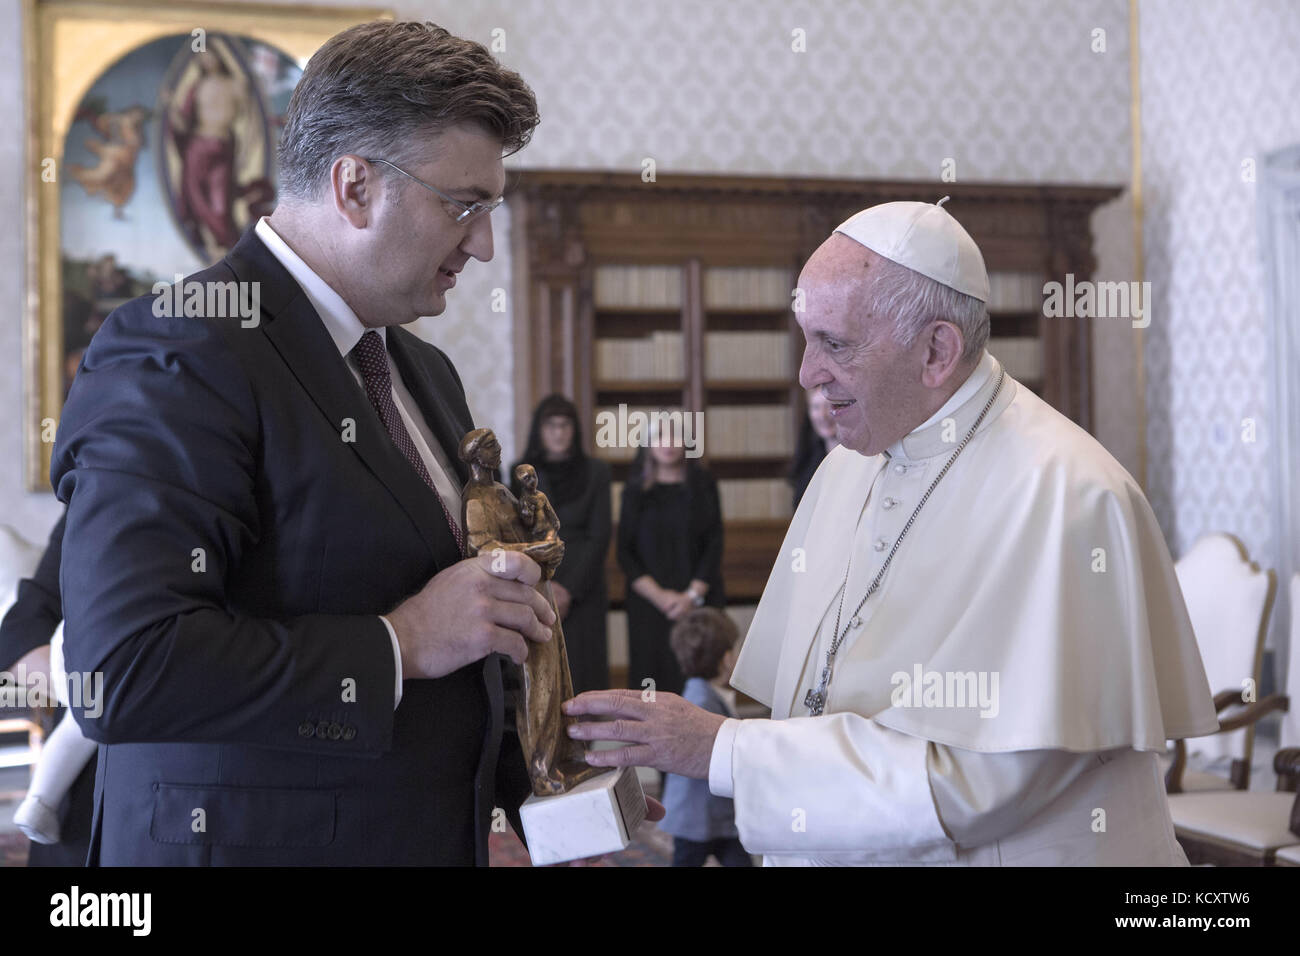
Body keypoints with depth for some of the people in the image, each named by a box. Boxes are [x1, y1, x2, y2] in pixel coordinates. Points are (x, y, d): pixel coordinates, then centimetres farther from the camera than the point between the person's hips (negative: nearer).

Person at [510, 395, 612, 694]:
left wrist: (569, 589, -6)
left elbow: (599, 537, 2)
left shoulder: (595, 472, 7)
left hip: (582, 590, 0)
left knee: (582, 671, -5)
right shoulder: (522, 473, 8)